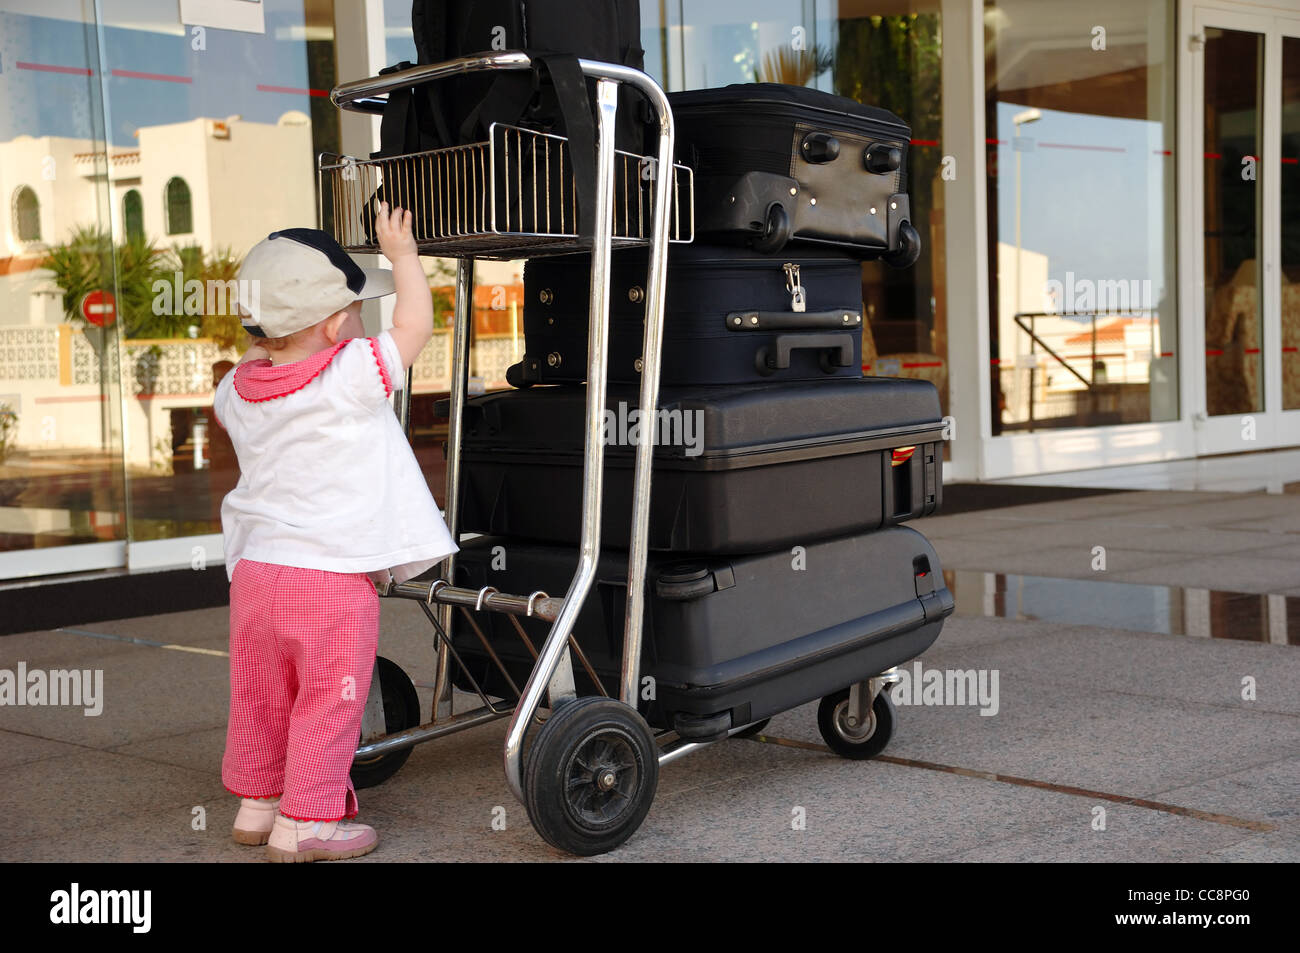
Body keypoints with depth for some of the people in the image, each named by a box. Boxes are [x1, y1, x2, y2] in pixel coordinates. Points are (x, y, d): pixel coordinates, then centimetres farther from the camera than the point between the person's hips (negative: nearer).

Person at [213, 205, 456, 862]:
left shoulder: (241, 388, 4)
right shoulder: (351, 378, -17)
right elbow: (416, 323, -11)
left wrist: (264, 343, 30)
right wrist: (401, 252, 2)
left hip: (253, 565, 7)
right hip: (331, 573, -7)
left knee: (261, 696, 19)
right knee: (327, 702, 5)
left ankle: (256, 800, 32)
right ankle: (305, 820, 11)